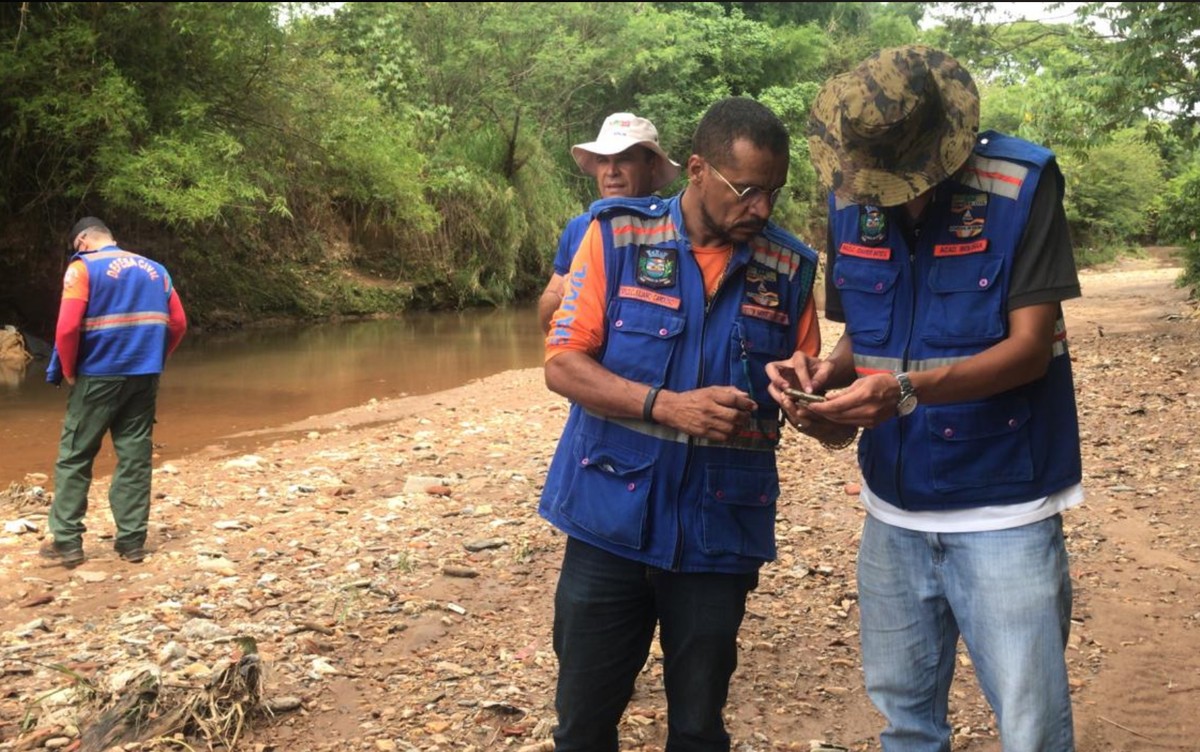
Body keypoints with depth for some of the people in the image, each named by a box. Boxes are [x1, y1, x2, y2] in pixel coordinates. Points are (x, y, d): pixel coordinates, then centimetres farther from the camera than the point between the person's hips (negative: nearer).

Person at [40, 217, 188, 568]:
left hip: (99, 375, -4)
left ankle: (66, 542, 6)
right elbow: (178, 323, 9)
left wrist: (69, 372, -2)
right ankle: (132, 540, 8)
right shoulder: (154, 269, 12)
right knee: (135, 458, 8)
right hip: (145, 377, 5)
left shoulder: (83, 268, -5)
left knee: (74, 457, 6)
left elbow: (67, 328, -14)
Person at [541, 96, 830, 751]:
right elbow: (562, 365, -9)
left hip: (720, 533, 2)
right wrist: (665, 406, -24)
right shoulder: (618, 235, -5)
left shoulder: (788, 267, 2)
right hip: (612, 523, -1)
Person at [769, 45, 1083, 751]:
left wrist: (908, 391, -31)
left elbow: (1030, 346, -17)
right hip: (894, 510, 5)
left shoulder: (1022, 184, -14)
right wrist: (826, 371, -13)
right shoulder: (851, 200, 1)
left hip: (1003, 512, -4)